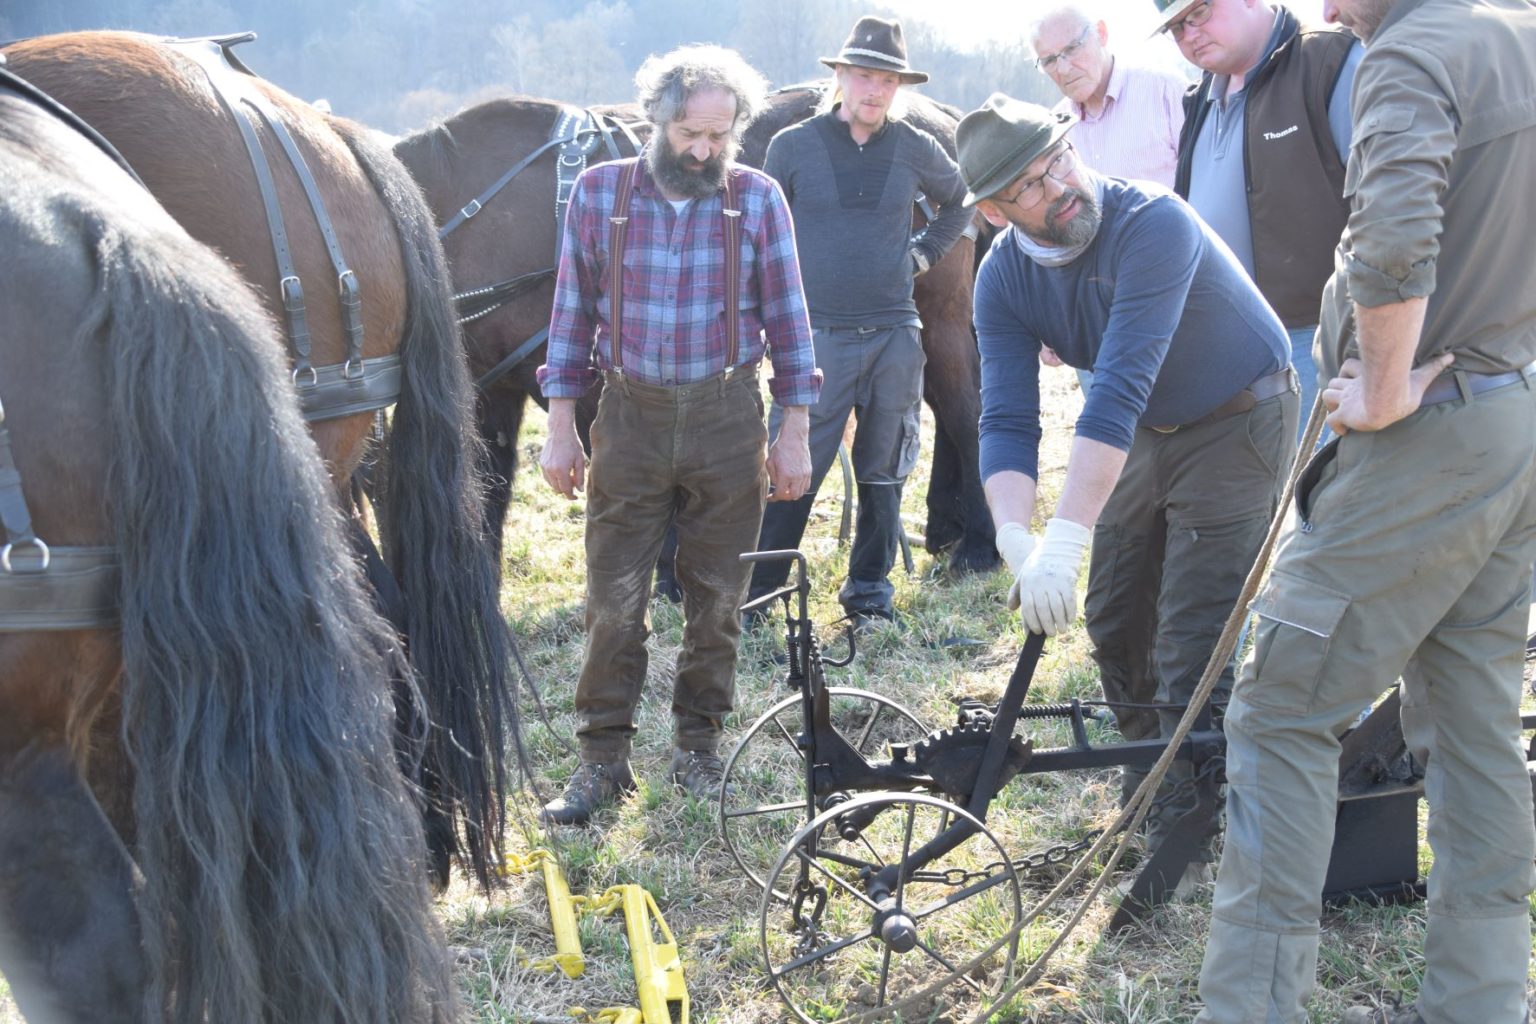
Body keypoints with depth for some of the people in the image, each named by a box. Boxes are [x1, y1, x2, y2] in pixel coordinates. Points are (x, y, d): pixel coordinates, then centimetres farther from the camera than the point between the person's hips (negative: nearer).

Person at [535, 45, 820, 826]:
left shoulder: (759, 198, -1)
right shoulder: (599, 192, -1)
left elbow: (787, 318, 3)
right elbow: (573, 312, 4)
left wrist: (795, 433, 1)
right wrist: (560, 427, 2)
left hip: (727, 419, 0)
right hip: (631, 413, 0)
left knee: (717, 594, 9)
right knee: (614, 599, 1)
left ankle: (698, 742, 25)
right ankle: (603, 759, 12)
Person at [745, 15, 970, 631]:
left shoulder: (916, 150, 4)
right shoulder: (793, 146, -1)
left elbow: (960, 203, 23)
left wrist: (925, 252, 10)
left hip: (894, 333, 2)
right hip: (816, 333, -2)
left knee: (883, 475, 10)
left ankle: (870, 594, 23)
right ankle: (752, 595, 7)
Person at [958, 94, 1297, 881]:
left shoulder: (1152, 224, -33)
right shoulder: (1004, 278, -13)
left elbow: (1118, 392, -42)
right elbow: (1006, 421, -19)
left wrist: (1065, 541, -48)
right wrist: (1015, 538, -37)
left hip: (1237, 425, -6)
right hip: (1146, 432, 7)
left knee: (1191, 646, -10)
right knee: (1115, 625, 13)